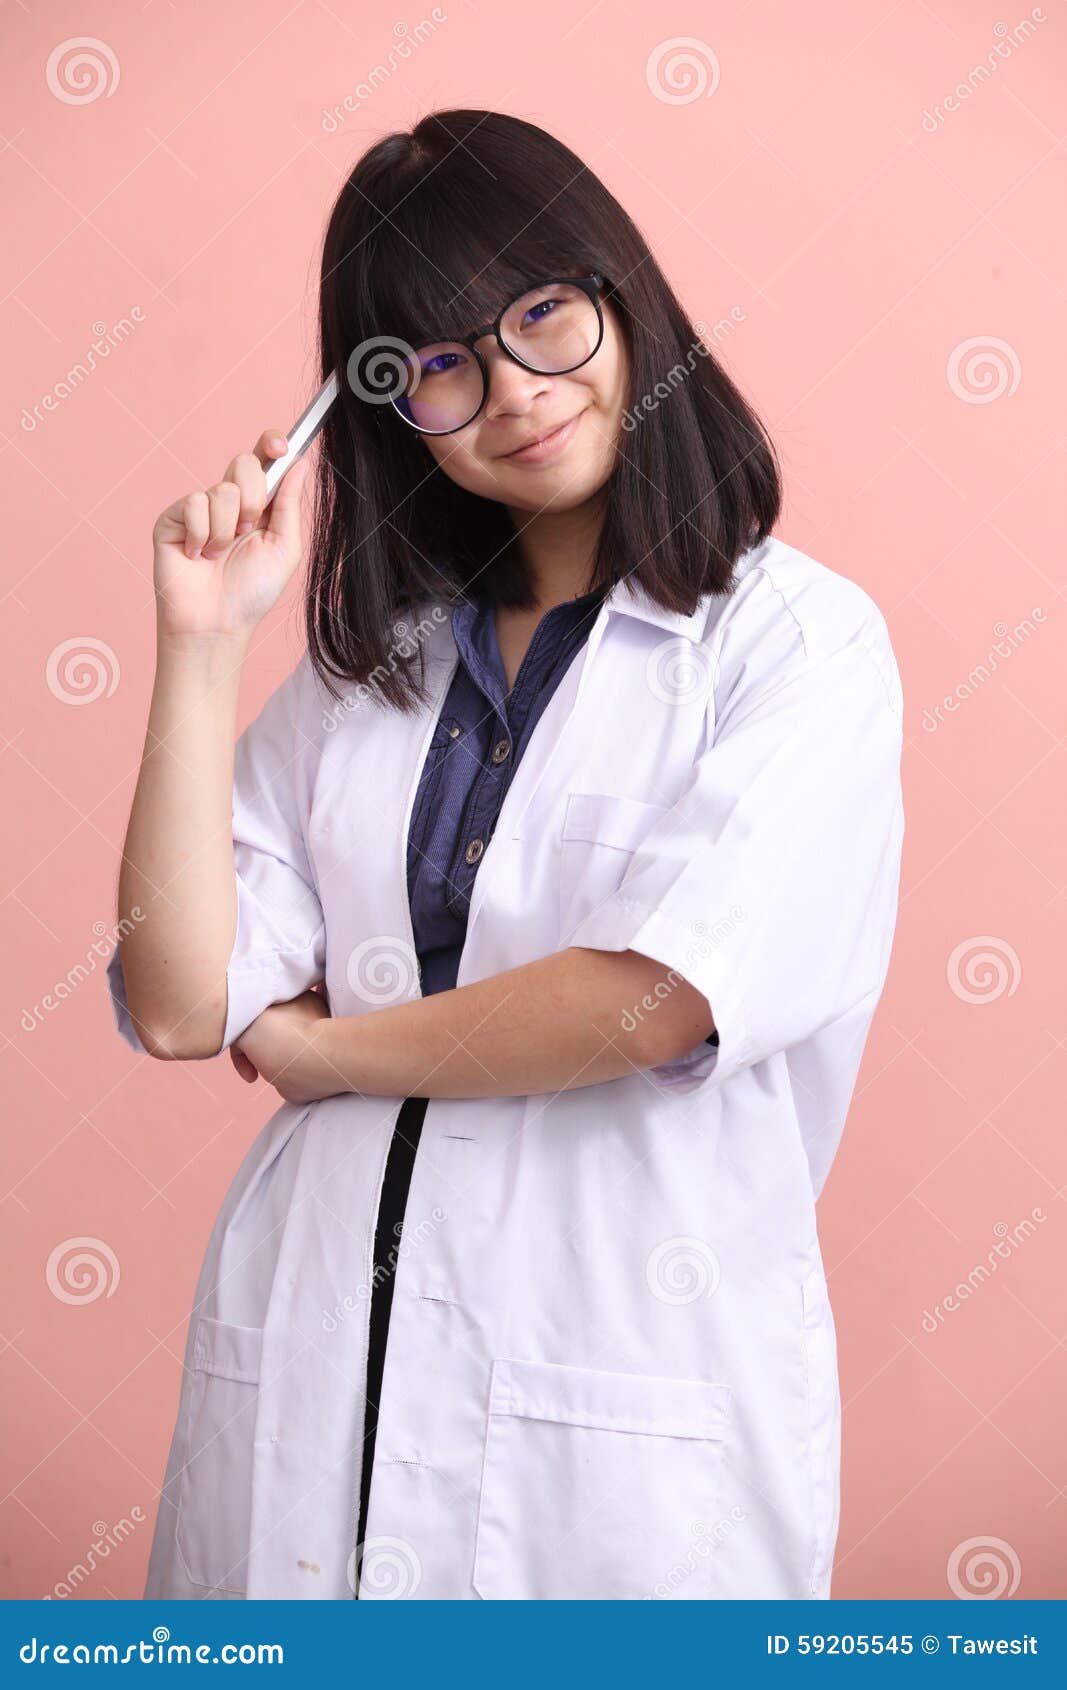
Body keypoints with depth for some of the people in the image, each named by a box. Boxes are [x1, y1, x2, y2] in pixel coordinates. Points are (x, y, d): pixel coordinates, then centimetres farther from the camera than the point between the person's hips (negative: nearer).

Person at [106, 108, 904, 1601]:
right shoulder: (369, 660, 11)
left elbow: (659, 998, -17)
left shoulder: (800, 638, -4)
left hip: (635, 1392, -4)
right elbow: (182, 1006, 2)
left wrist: (319, 1047, -4)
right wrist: (203, 642, -2)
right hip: (316, 1360, 4)